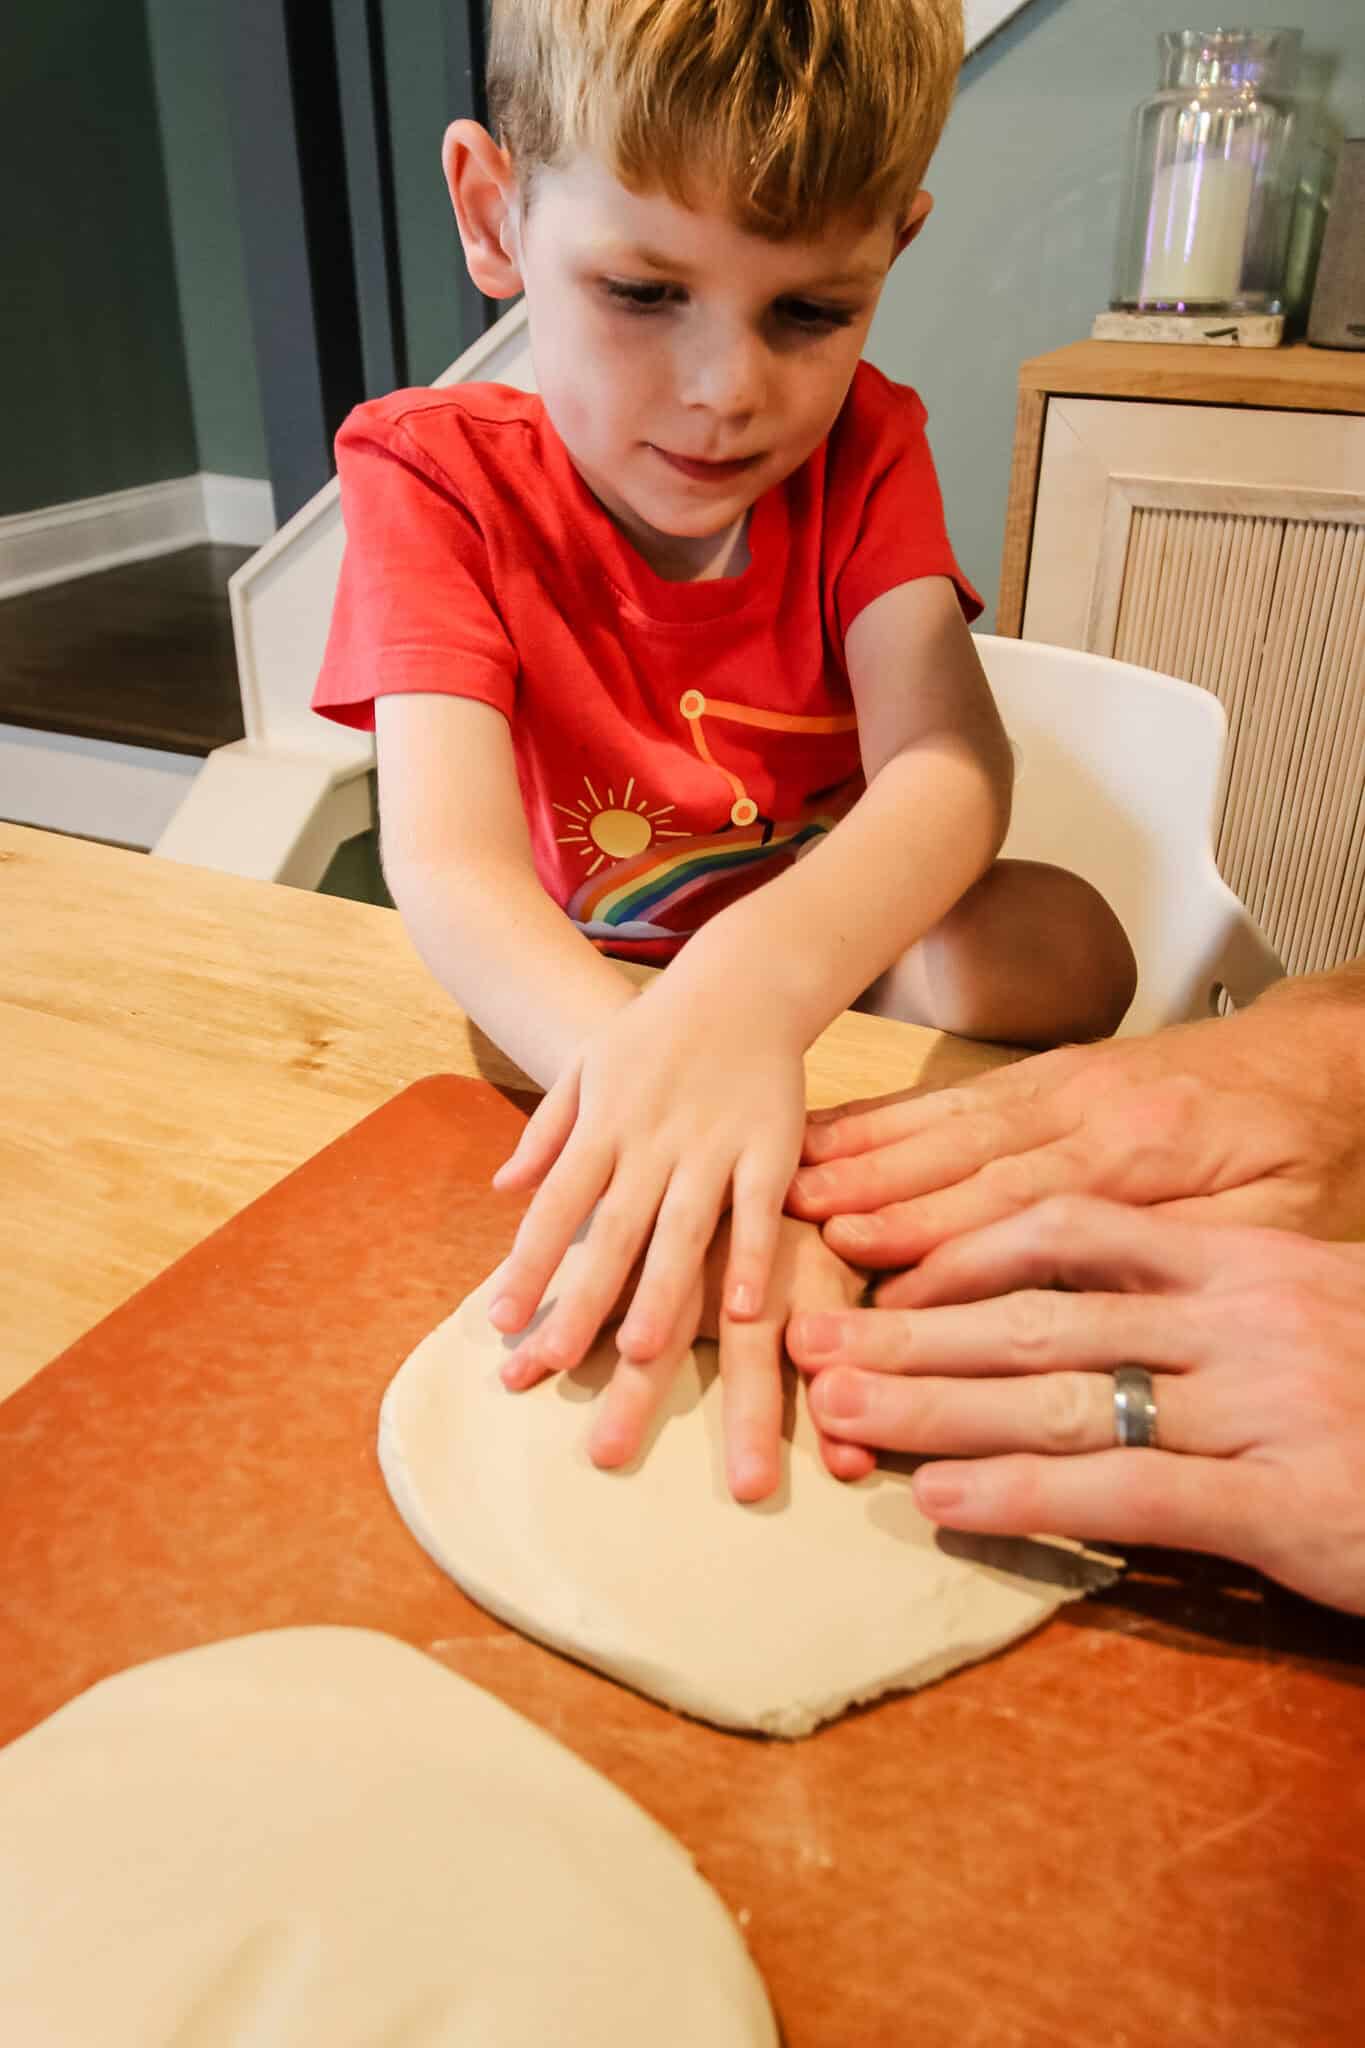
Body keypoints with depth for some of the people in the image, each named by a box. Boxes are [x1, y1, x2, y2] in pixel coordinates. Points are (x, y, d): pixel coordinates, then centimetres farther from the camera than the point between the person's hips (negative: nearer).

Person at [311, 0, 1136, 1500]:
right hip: (562, 1010, -1)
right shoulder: (436, 476, -14)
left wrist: (756, 980, -49)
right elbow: (450, 866, -31)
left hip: (838, 974, 2)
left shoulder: (859, 447, -6)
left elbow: (951, 763, -25)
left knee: (1055, 941, -26)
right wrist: (681, 1138, -52)